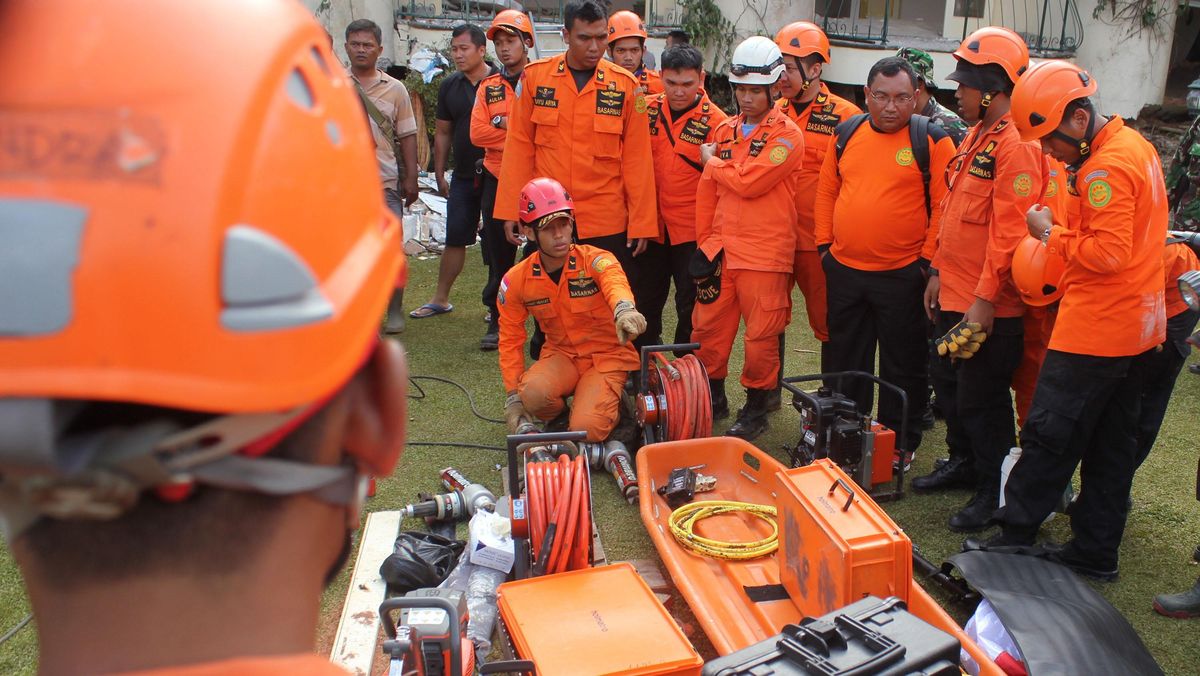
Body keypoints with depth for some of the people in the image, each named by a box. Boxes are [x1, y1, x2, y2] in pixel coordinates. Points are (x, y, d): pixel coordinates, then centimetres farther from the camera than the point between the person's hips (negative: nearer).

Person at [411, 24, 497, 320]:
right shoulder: (449, 85, 8)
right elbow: (442, 133, 13)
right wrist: (440, 175, 10)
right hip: (463, 176, 4)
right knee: (455, 238, 10)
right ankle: (440, 299, 20)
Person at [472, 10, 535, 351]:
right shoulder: (489, 87, 12)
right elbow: (477, 133, -1)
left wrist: (503, 123, -14)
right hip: (498, 180, 4)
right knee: (499, 255, 9)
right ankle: (498, 322, 18)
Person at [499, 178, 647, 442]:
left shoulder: (596, 260, -18)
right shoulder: (515, 281, -7)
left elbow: (614, 280, -43)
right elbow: (510, 340, 3)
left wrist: (624, 309, -68)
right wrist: (513, 397, -4)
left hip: (607, 355, -2)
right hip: (560, 354, 3)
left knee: (586, 431, -23)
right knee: (533, 393, -31)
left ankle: (613, 404, 13)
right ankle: (558, 419, 6)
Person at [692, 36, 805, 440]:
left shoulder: (787, 136, -6)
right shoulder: (724, 130, 12)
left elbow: (749, 182, -20)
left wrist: (712, 161, -4)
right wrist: (704, 240, 8)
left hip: (765, 255, -5)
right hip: (720, 250, 6)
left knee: (761, 335, 2)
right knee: (708, 328, 10)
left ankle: (756, 408, 18)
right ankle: (713, 398, 27)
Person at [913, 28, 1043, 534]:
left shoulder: (1015, 145, -18)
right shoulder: (975, 136, 12)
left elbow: (1009, 231, -23)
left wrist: (985, 297, -23)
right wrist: (938, 271, 17)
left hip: (989, 305, -9)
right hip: (954, 295, 9)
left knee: (981, 398, 1)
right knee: (947, 381, 20)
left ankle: (995, 491, 18)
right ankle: (963, 463, 39)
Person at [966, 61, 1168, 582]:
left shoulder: (1105, 167, -19)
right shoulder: (1137, 145, 13)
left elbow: (1109, 252, -24)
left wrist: (1051, 235, -12)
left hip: (1094, 332, -10)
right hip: (1138, 328, 10)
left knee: (1050, 437, -1)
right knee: (1112, 445, 14)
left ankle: (1013, 539, 9)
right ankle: (1095, 554, 24)